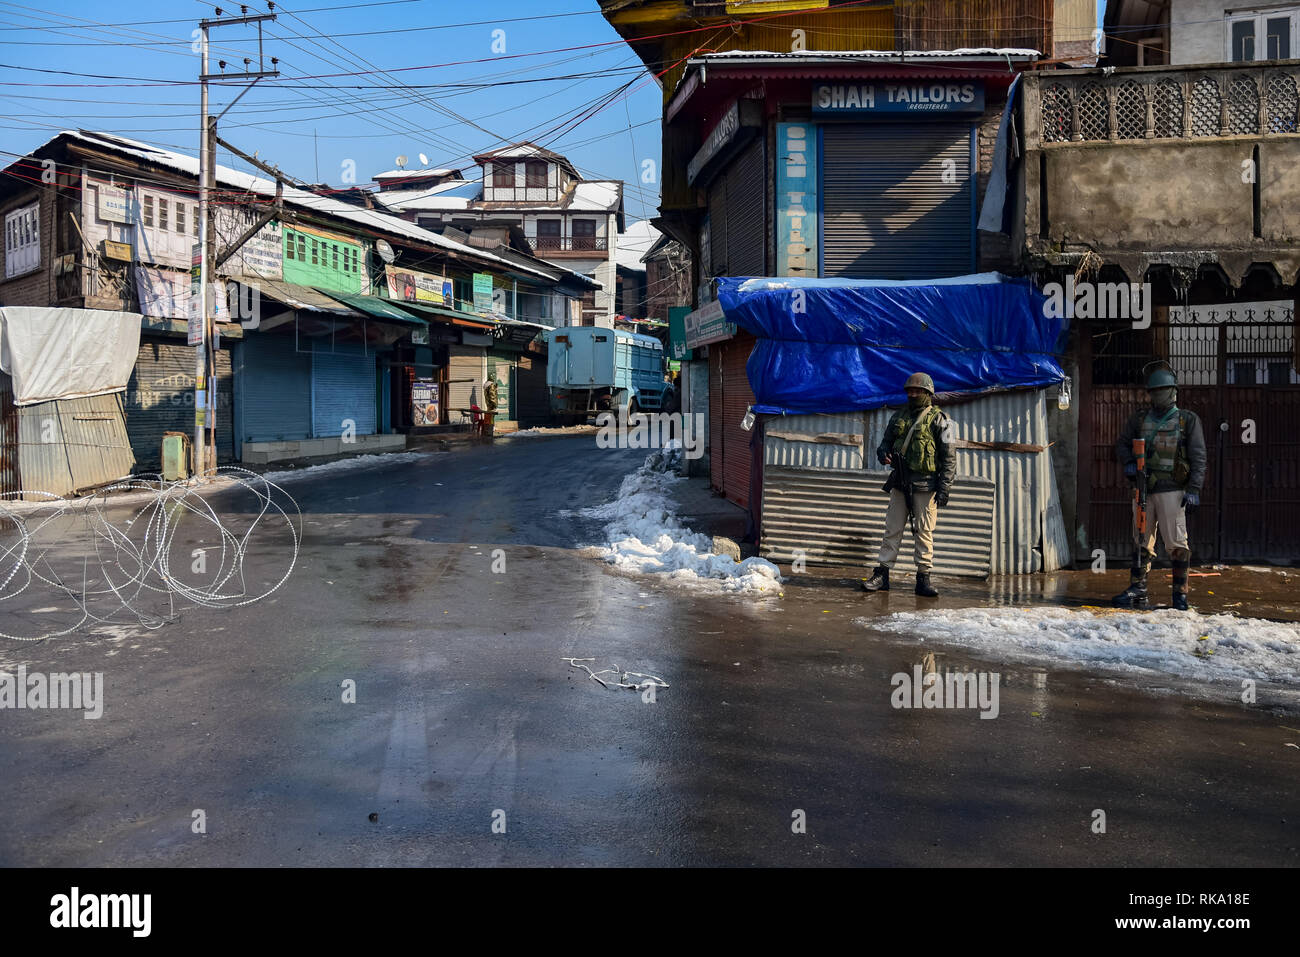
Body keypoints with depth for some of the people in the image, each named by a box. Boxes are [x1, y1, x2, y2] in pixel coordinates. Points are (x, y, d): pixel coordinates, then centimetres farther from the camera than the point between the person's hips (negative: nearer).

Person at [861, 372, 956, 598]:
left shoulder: (937, 419, 0)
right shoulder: (898, 418, 14)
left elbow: (949, 457, -3)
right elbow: (885, 443, 22)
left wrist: (944, 488, -10)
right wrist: (883, 454, -4)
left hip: (925, 485, -4)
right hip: (900, 483, 4)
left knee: (924, 533, -1)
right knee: (892, 530, 4)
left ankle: (923, 579, 4)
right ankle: (881, 575, 6)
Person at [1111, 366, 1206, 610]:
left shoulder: (1188, 420, 2)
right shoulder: (1139, 418, 10)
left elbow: (1198, 459, -1)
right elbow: (1121, 444, 20)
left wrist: (1193, 490, -9)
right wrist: (1129, 463, -1)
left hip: (1172, 490, -4)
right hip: (1143, 489, 4)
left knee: (1176, 543, -5)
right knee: (1141, 542, 8)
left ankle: (1180, 593, 4)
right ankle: (1137, 590, 14)